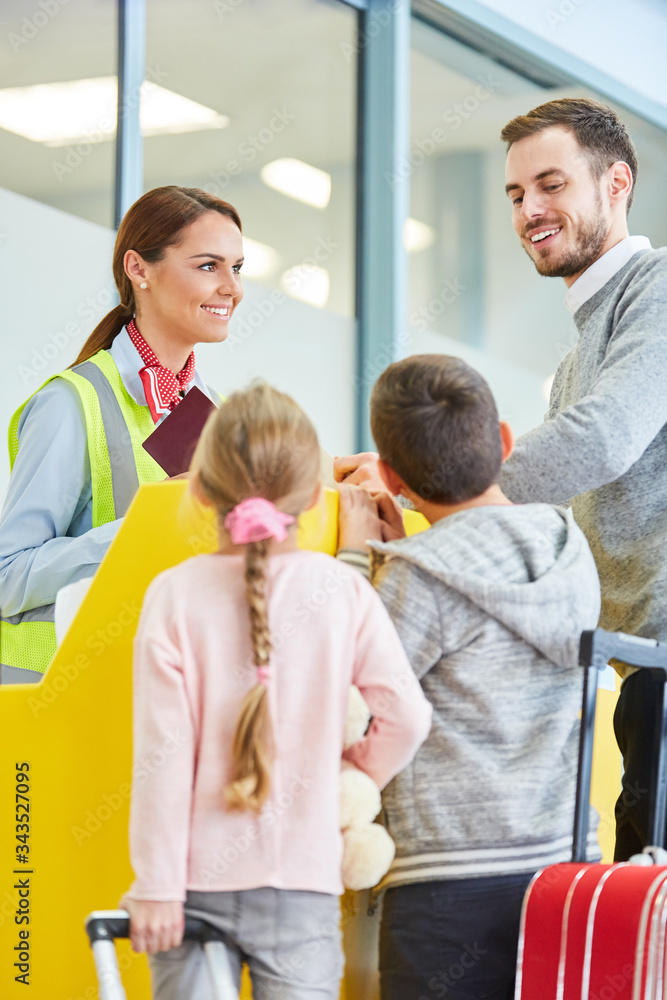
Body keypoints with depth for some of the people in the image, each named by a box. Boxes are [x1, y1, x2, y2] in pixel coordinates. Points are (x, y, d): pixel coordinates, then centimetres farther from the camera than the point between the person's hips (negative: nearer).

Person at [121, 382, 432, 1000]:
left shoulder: (176, 595, -7)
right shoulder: (340, 590, -4)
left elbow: (162, 753, -8)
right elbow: (405, 714, -5)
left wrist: (155, 886, -4)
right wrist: (360, 774, 16)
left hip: (196, 878, 0)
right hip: (302, 879, 0)